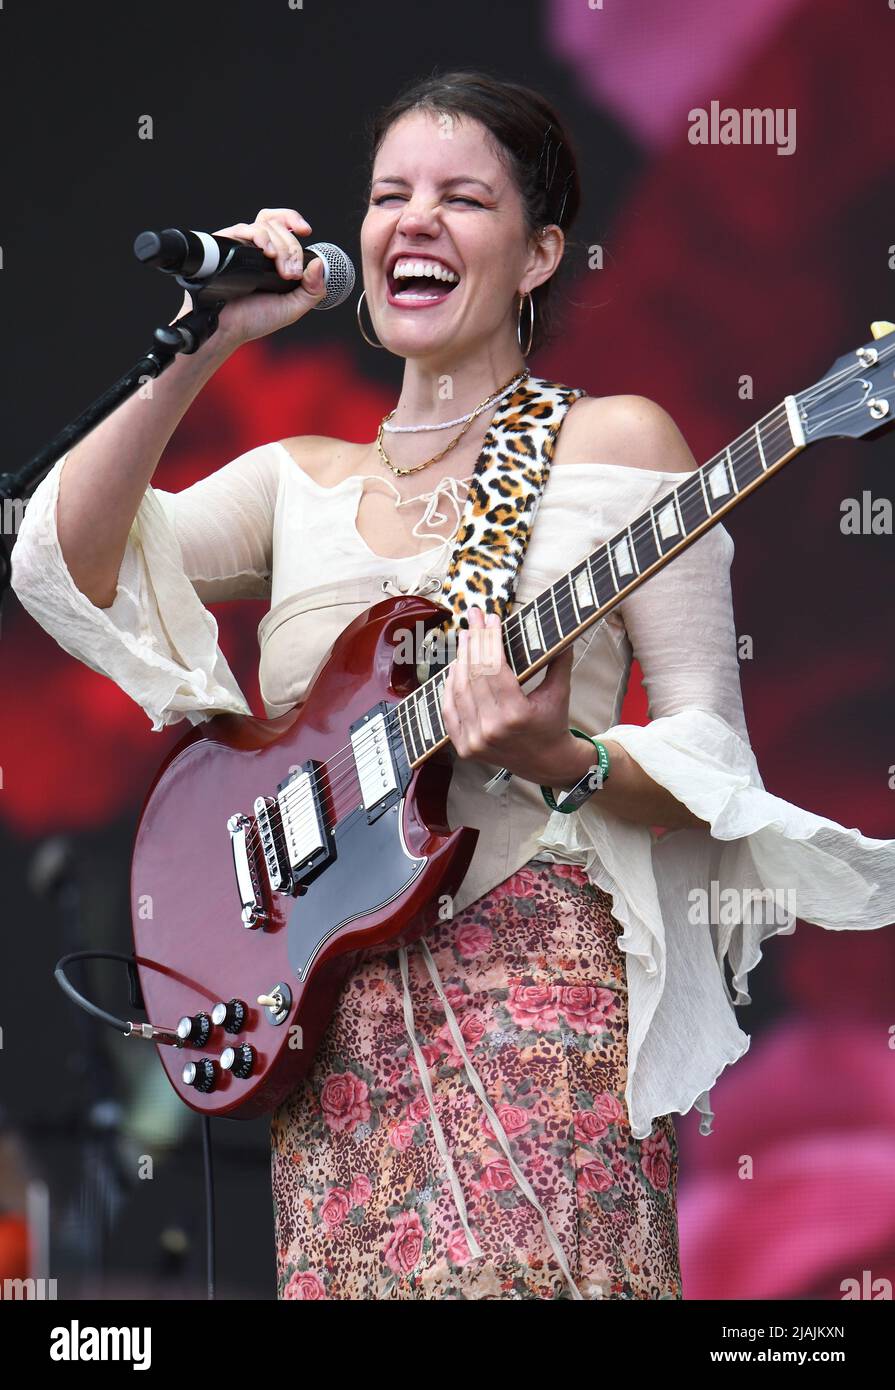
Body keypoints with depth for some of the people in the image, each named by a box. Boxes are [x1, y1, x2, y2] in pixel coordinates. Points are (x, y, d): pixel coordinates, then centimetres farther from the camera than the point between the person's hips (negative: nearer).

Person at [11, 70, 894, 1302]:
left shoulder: (613, 443, 3)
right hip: (330, 1014, 4)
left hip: (537, 997, -4)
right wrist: (200, 352, -7)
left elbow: (714, 757, -1)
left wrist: (554, 760, -21)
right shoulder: (301, 482, 17)